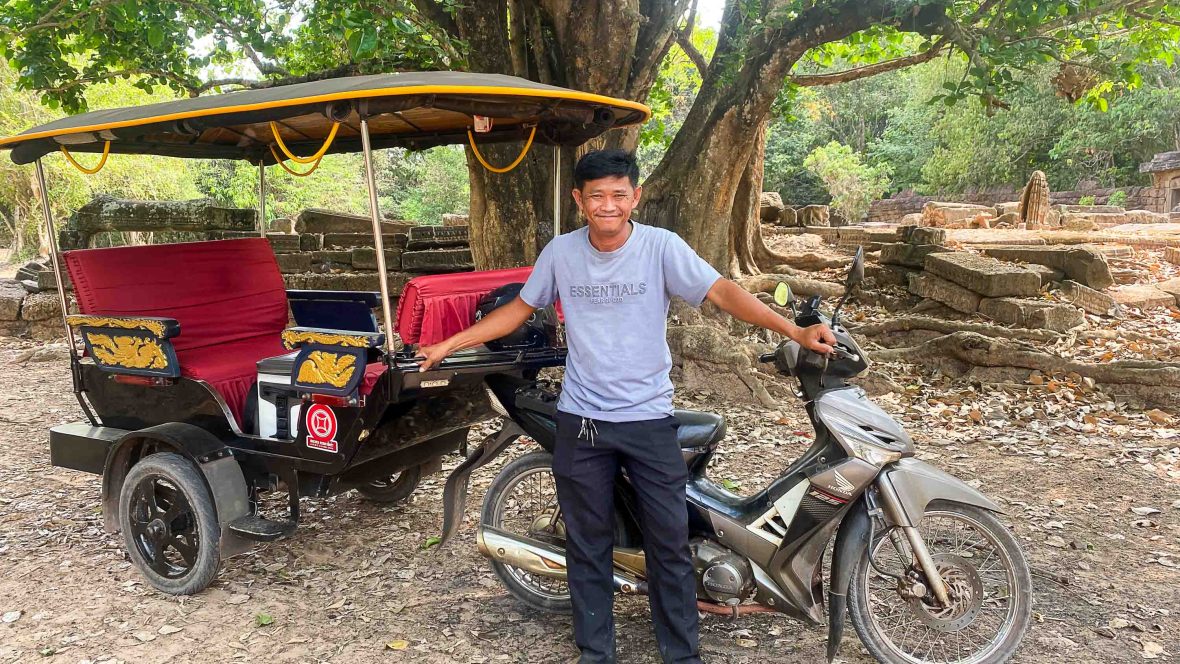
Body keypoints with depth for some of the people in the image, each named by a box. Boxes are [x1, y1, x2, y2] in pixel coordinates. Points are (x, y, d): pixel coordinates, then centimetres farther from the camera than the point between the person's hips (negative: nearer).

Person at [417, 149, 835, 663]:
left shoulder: (661, 247, -8)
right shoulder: (560, 252, -1)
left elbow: (721, 291, -16)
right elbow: (519, 309, 10)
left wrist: (793, 331, -28)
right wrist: (449, 344, 10)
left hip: (648, 418, -2)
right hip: (581, 421, 2)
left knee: (669, 542, 5)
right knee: (587, 544, 13)